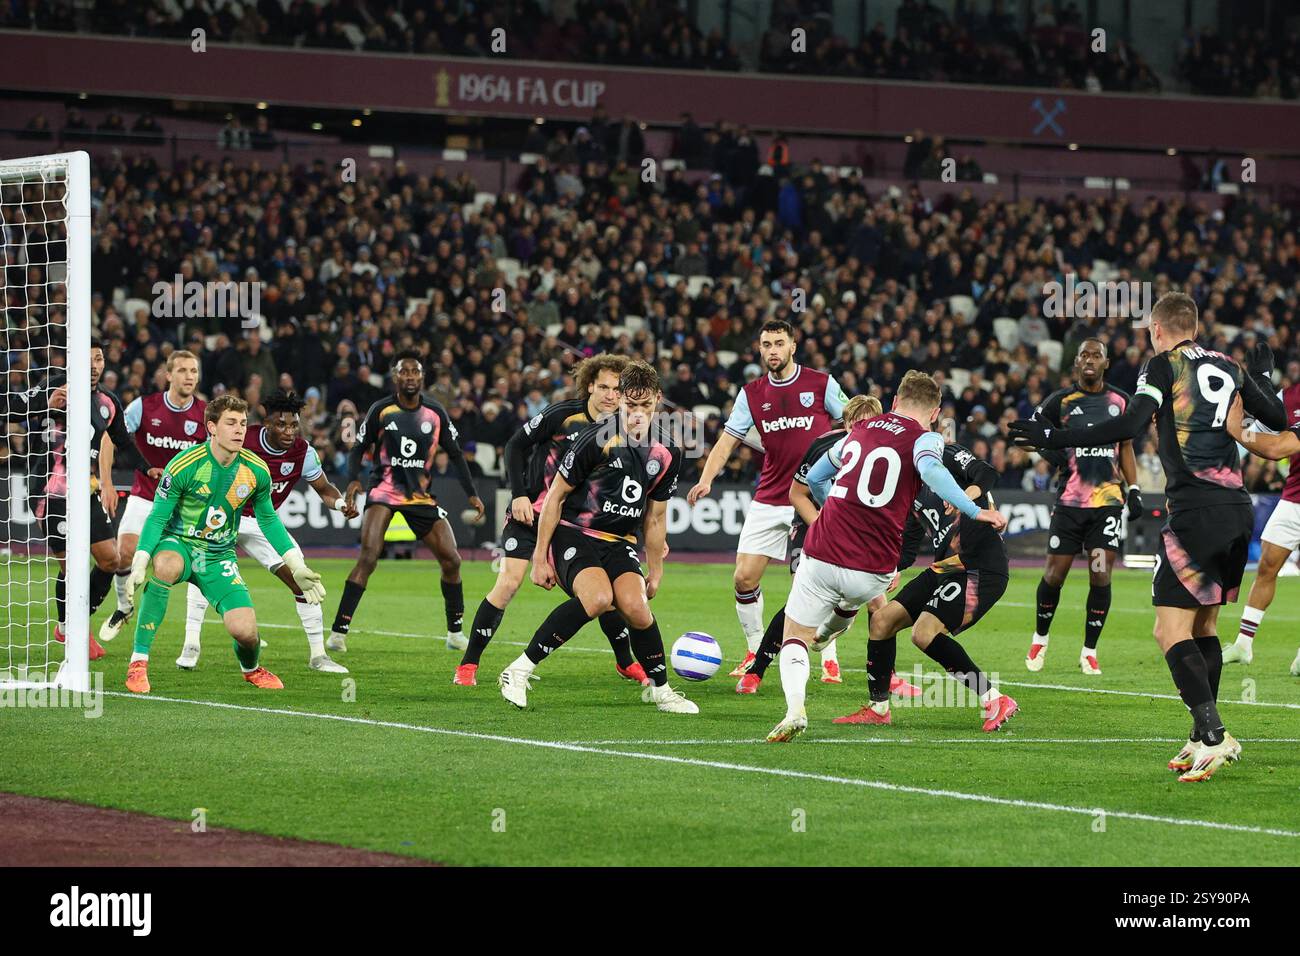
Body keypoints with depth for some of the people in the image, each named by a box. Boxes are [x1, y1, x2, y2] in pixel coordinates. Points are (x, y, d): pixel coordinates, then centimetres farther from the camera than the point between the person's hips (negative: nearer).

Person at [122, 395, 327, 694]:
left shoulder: (256, 471, -7)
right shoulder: (184, 465, -19)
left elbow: (268, 520, 10)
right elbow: (157, 518, -14)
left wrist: (298, 568, 7)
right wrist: (139, 564, -27)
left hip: (219, 555, 3)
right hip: (178, 544, -3)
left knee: (245, 630, -17)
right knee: (166, 566, -41)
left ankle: (251, 669, 25)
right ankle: (138, 661, -31)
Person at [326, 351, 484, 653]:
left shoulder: (435, 413, 4)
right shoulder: (381, 410, -2)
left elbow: (455, 454, 13)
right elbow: (358, 450, 3)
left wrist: (472, 494, 7)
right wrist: (353, 481, -16)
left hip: (421, 496, 3)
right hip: (384, 492, -3)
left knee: (451, 560, -2)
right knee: (368, 557, -22)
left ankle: (455, 633, 17)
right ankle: (338, 631, -20)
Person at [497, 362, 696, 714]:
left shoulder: (667, 454, 4)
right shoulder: (597, 439, -13)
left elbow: (655, 519, 18)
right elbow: (556, 495, -6)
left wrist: (655, 570, 20)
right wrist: (540, 557, -8)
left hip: (619, 543, 5)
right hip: (572, 535, -5)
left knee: (635, 606, -23)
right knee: (598, 597, -32)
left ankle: (659, 689, 1)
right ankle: (519, 671, -23)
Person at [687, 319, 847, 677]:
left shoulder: (822, 384, -2)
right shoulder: (752, 394, 7)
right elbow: (727, 440, 4)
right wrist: (706, 479, -11)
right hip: (768, 502, 3)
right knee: (744, 578, -2)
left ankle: (830, 659, 7)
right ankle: (754, 651, 16)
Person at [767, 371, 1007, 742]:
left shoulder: (861, 429, 16)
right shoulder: (925, 438, 1)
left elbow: (814, 478, 29)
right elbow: (930, 470, -25)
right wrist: (975, 512, -27)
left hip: (821, 556, 1)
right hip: (873, 570, -1)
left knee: (794, 639, 10)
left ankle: (795, 708, -15)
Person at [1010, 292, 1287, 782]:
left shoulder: (1164, 365, -1)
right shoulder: (1229, 367, 16)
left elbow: (1129, 425, -16)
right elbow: (1277, 419, 25)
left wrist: (1053, 437, -14)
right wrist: (1261, 375, 44)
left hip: (1195, 512, -7)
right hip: (1238, 511, 7)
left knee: (1171, 631, -9)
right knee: (1204, 626, 17)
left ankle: (1213, 734, -22)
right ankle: (1205, 739, 18)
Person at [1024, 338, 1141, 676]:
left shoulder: (1120, 401, 8)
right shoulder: (1061, 400, 1)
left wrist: (1134, 490, 9)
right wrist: (1049, 449, -8)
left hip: (1108, 502, 1)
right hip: (1070, 501, -1)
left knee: (1100, 577, -7)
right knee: (1054, 574, 1)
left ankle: (1089, 651, 4)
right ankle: (1040, 638, 25)